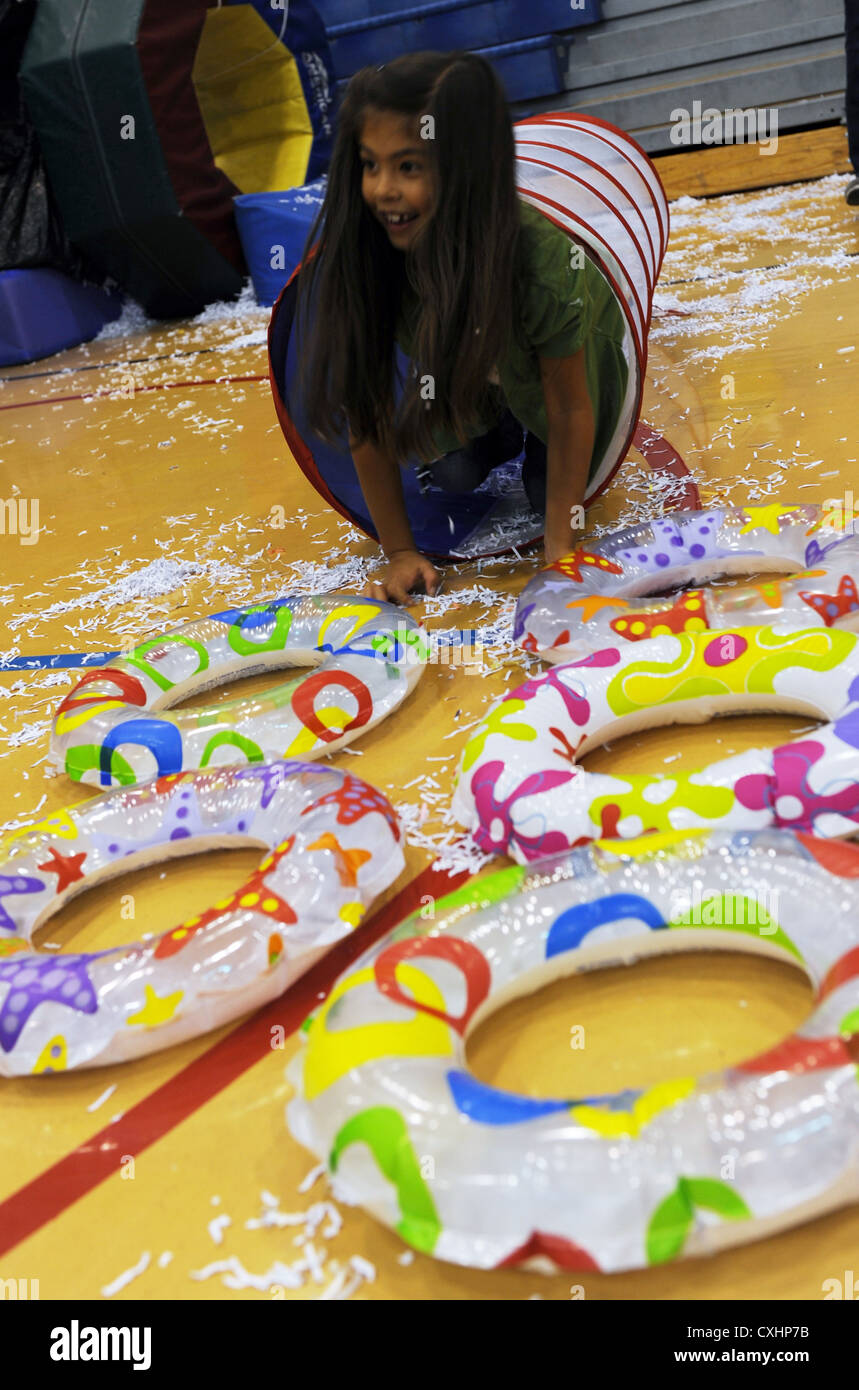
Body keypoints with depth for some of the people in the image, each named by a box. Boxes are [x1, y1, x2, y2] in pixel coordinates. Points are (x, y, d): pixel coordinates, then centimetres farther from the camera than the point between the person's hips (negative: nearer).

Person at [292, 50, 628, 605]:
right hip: (463, 366, 3)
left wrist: (559, 558, -27)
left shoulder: (544, 260, -42)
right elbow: (366, 403, -25)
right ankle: (505, 433, 23)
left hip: (567, 352, -2)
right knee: (453, 476, -10)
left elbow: (570, 411, -29)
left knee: (550, 491, -12)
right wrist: (399, 550, -25)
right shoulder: (362, 252, -34)